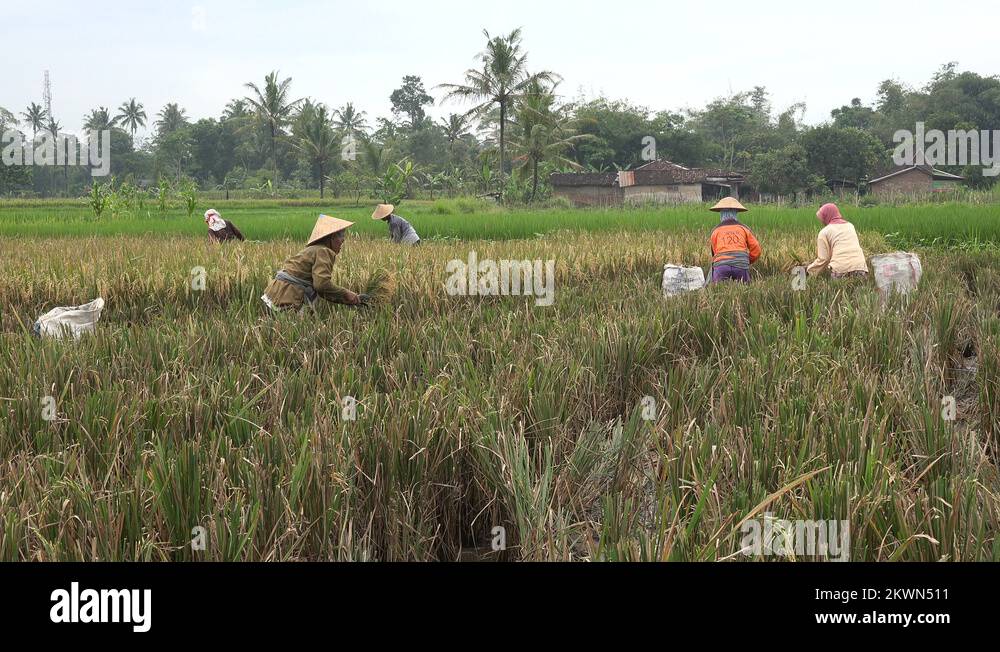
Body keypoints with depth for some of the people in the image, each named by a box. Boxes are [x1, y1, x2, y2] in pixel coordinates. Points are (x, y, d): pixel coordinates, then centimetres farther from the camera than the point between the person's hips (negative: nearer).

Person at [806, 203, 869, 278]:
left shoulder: (824, 232, 10)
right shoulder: (850, 225, 23)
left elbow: (823, 259, 4)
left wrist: (809, 270, 19)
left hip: (840, 270, -3)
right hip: (860, 267, 4)